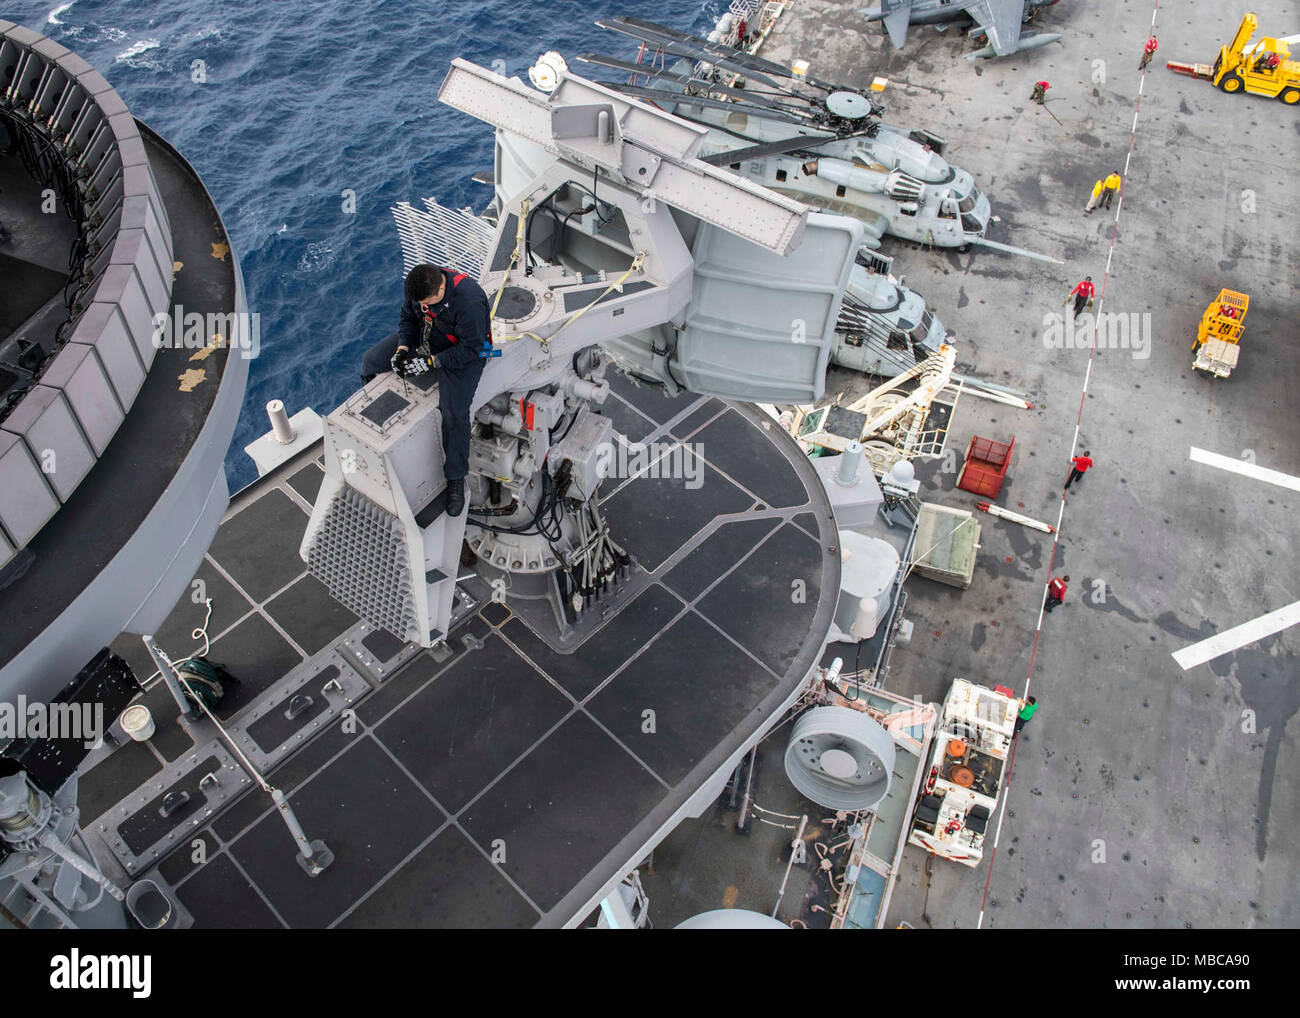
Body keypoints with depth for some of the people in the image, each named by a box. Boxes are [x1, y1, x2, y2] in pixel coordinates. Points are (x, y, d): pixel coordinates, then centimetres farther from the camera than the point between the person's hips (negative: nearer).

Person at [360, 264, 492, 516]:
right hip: (423, 338, 7)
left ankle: (455, 480, -14)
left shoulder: (468, 300, -35)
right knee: (370, 362, 3)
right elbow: (408, 316, 4)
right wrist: (402, 348, -13)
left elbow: (470, 348, -28)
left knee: (454, 412, -27)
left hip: (464, 353, -7)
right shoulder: (419, 286, -14)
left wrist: (431, 361, -32)